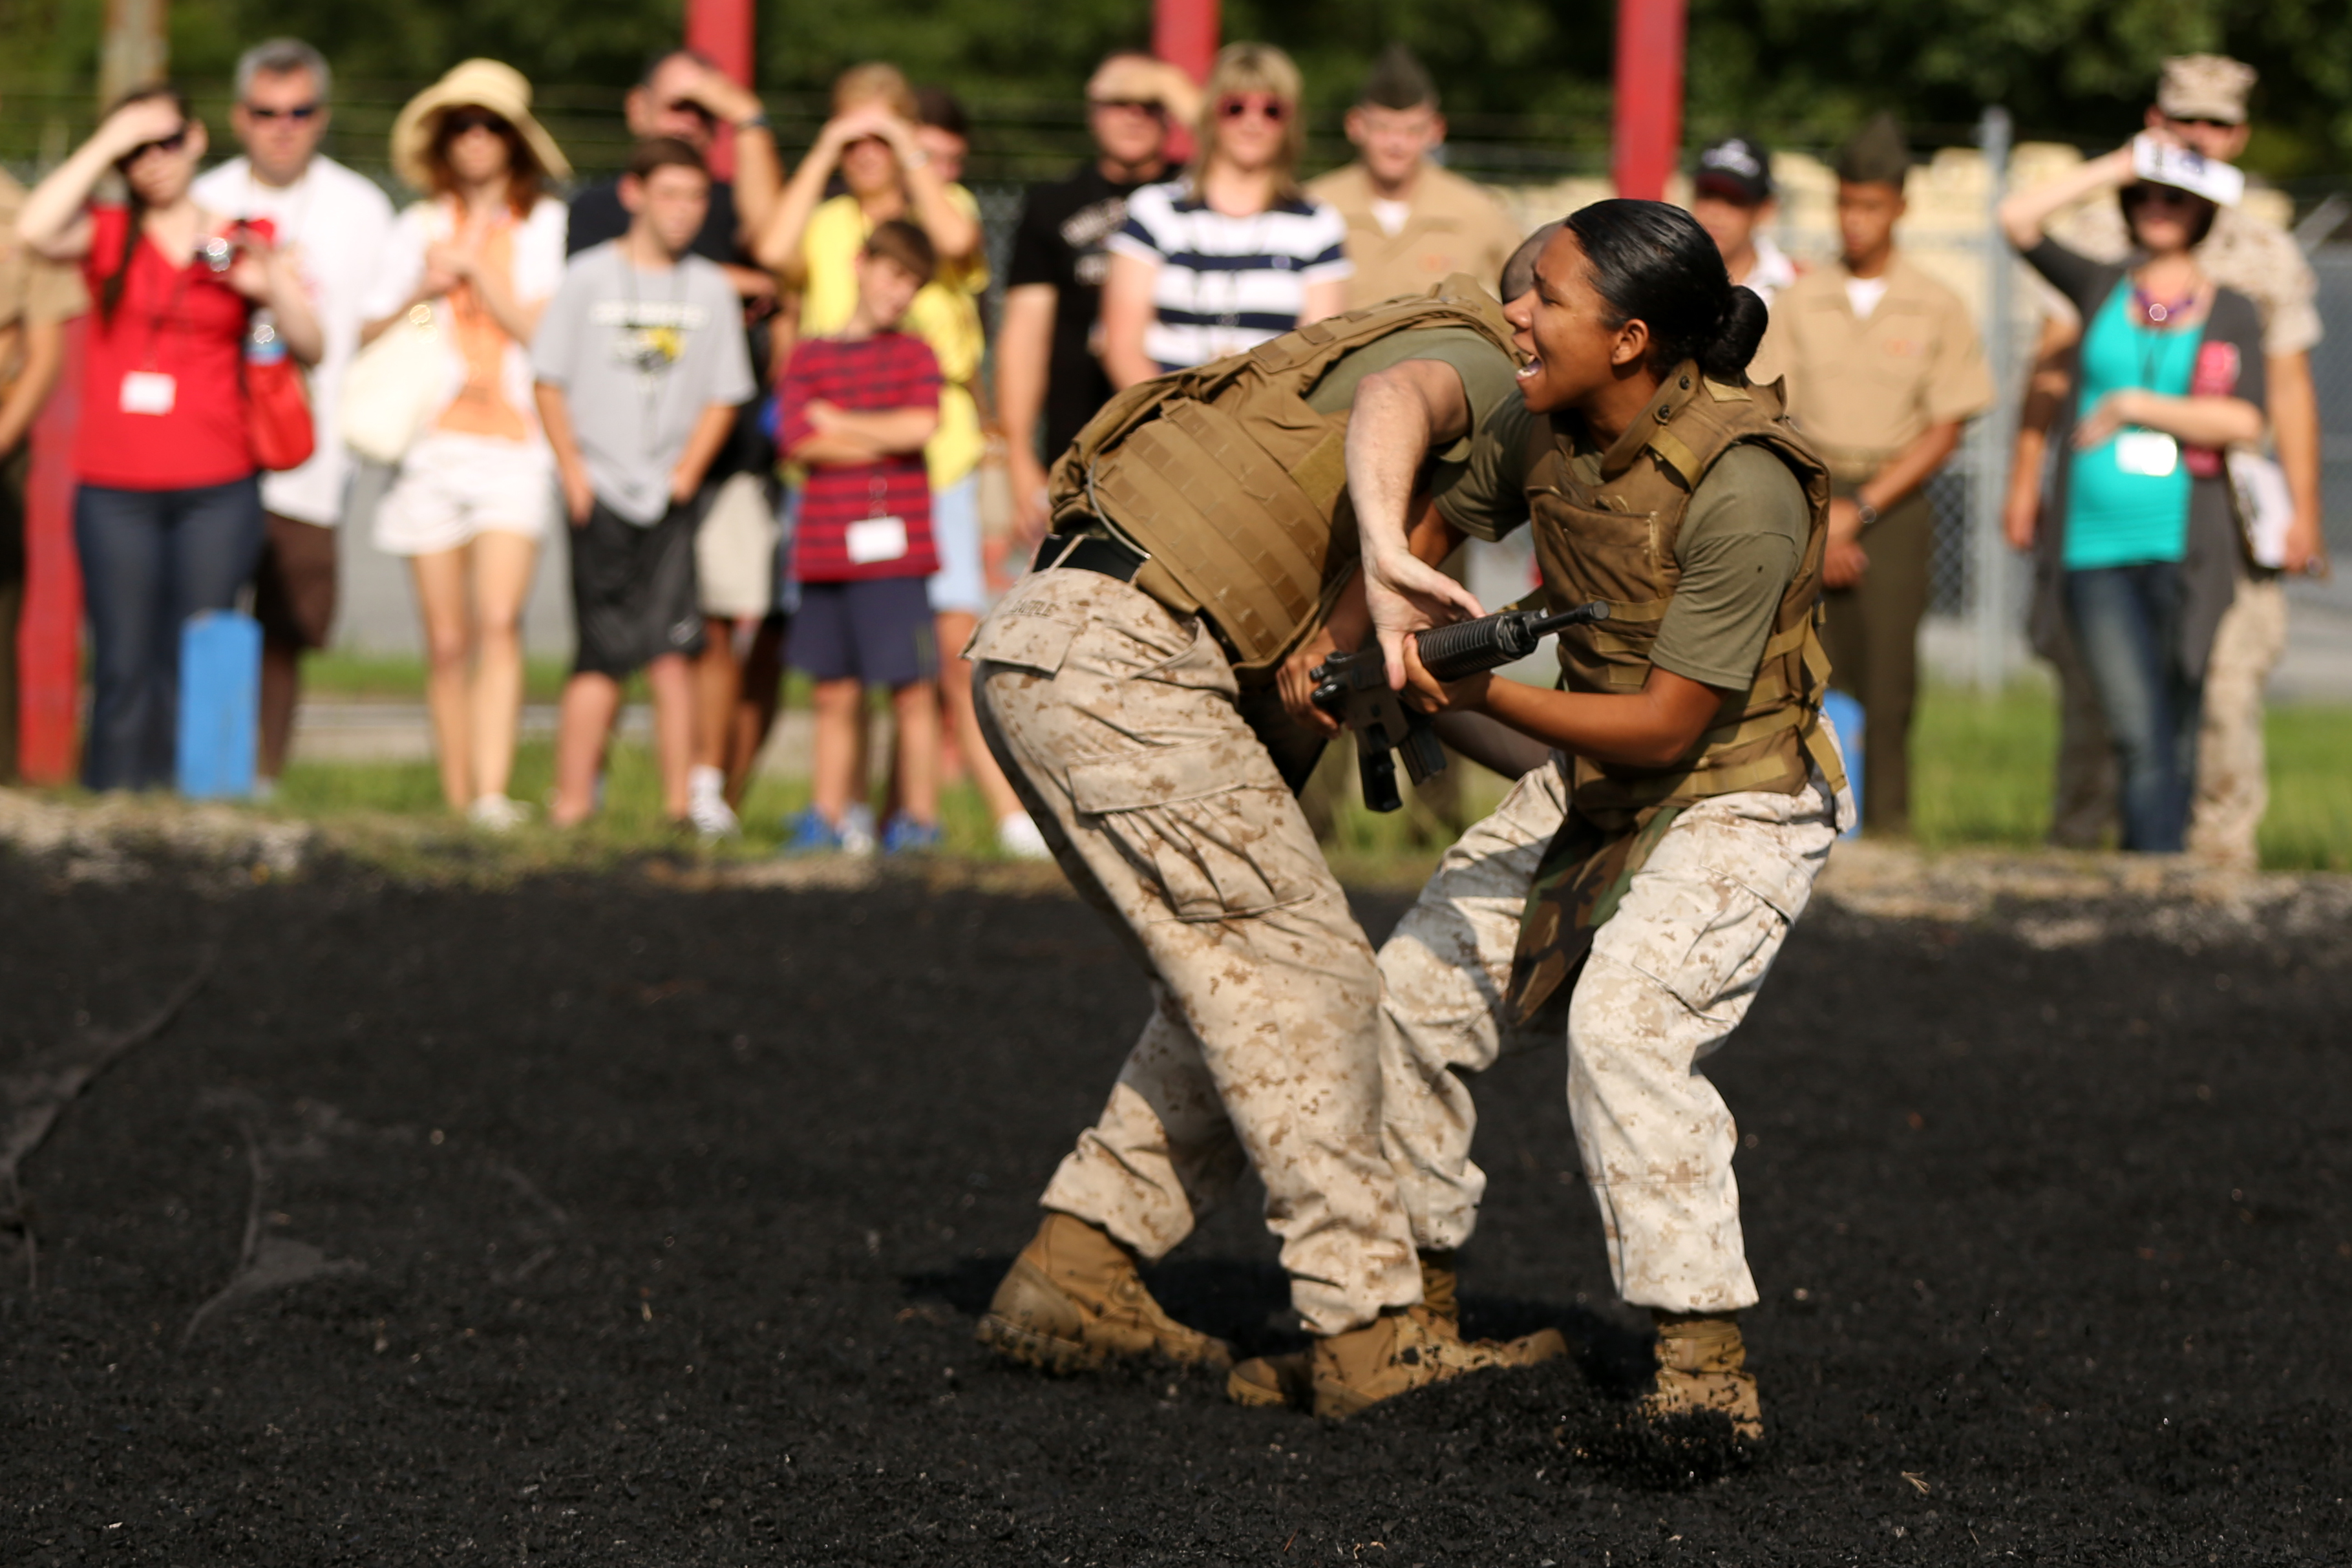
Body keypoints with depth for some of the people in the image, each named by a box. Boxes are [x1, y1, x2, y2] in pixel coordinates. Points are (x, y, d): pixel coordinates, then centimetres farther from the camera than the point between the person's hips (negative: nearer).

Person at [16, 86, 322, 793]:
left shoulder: (243, 243, 10)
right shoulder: (108, 235, 8)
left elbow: (310, 347, 7)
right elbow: (36, 230, -14)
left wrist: (271, 282, -12)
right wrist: (108, 143, -10)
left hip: (217, 493, 0)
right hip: (114, 491, 0)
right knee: (124, 669, -3)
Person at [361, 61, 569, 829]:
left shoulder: (547, 224, 7)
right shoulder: (420, 226, 16)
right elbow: (373, 335, 15)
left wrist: (476, 271, -6)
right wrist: (423, 291, -1)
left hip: (513, 443, -3)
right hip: (429, 442, 3)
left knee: (499, 621, -20)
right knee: (446, 640, 1)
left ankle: (494, 795, -28)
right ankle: (457, 802, 6)